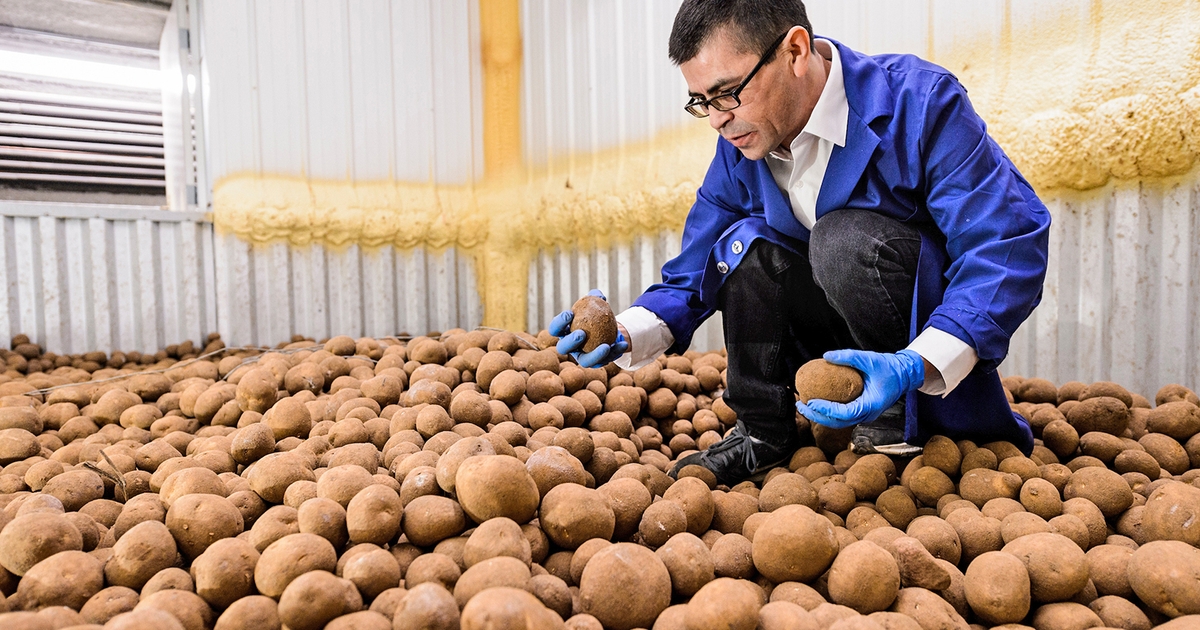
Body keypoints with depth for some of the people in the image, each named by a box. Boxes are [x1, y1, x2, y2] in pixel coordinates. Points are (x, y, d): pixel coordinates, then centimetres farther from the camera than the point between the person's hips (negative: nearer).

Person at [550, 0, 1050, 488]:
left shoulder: (919, 102, -21)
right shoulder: (739, 148, -4)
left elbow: (1013, 246, -26)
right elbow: (693, 275, -2)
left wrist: (916, 366, -40)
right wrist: (626, 335, -22)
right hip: (849, 342, 5)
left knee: (843, 237, -30)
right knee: (745, 243, -17)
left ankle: (894, 425, -12)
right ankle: (764, 436, -7)